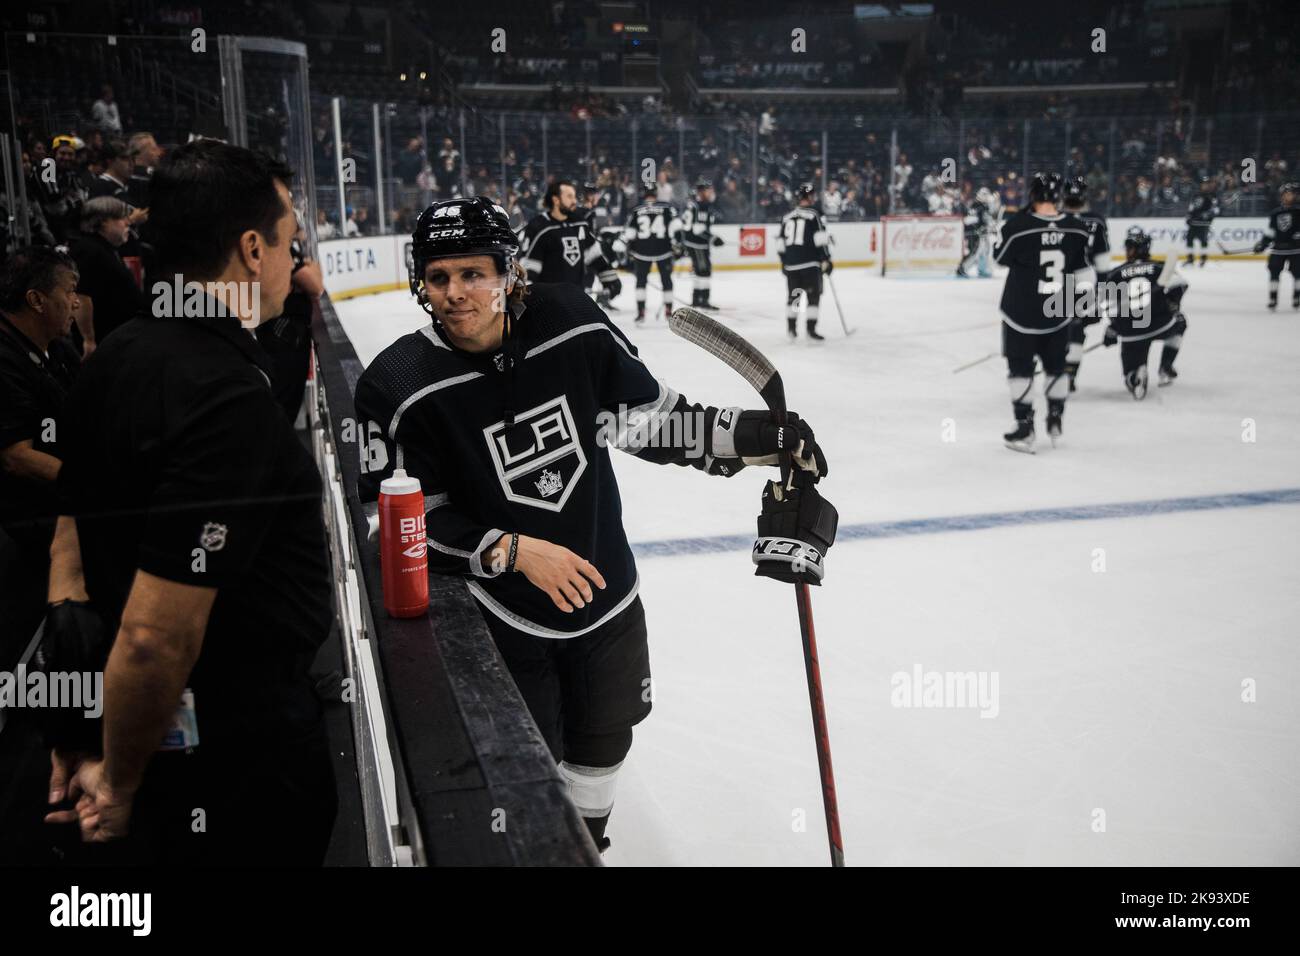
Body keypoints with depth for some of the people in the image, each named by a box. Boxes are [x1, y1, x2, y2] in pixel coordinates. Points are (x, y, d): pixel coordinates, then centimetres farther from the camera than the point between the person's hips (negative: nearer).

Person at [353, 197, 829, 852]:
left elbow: (649, 418, -1)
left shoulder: (572, 325, -12)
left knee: (603, 745, 23)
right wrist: (511, 550, -24)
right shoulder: (399, 388, -19)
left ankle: (587, 839, 52)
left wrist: (757, 436, -10)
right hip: (501, 620, -3)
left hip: (606, 598, 4)